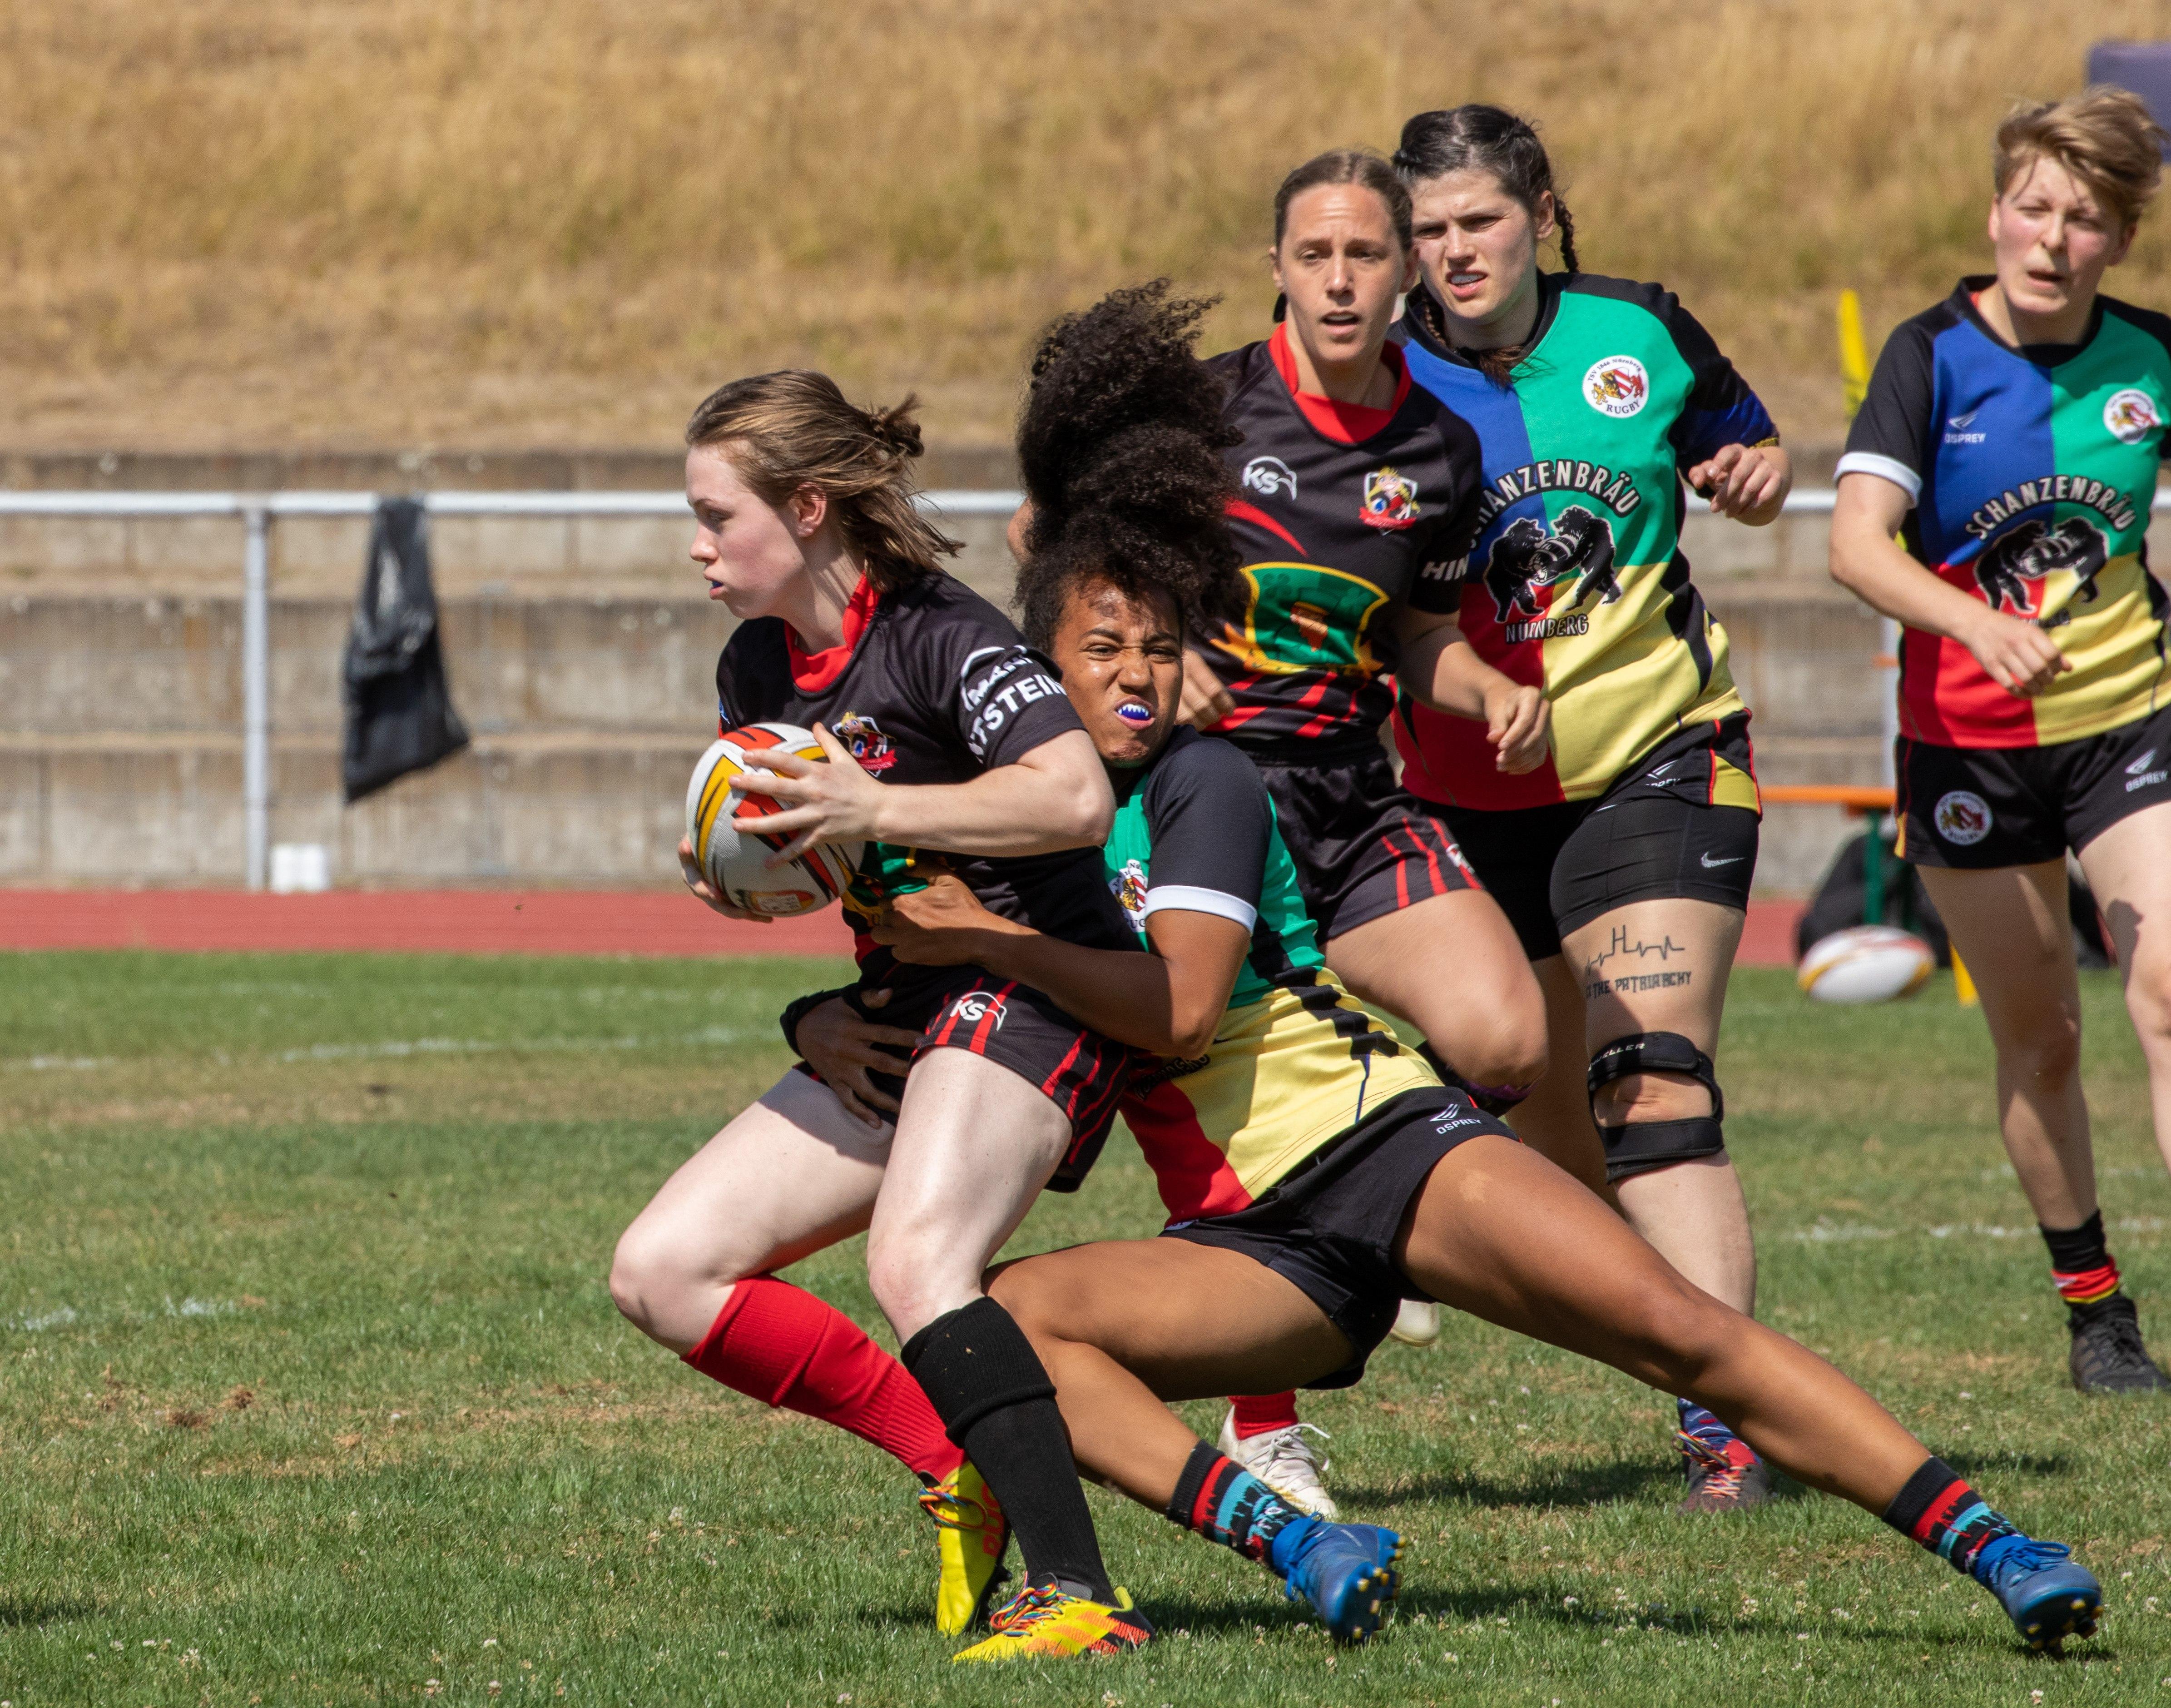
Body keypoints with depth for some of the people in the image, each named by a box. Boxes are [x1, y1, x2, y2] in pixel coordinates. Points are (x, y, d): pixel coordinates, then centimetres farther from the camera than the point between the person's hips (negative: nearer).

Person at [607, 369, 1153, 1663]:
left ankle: (1081, 1596, -37)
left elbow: (1076, 797, -30)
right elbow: (780, 858, 23)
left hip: (1033, 989, -9)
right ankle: (962, 1464, -5)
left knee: (915, 1262, -34)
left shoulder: (942, 635, -15)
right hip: (900, 1020, 9)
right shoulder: (758, 668, 10)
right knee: (662, 1274, 0)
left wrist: (874, 810, -34)